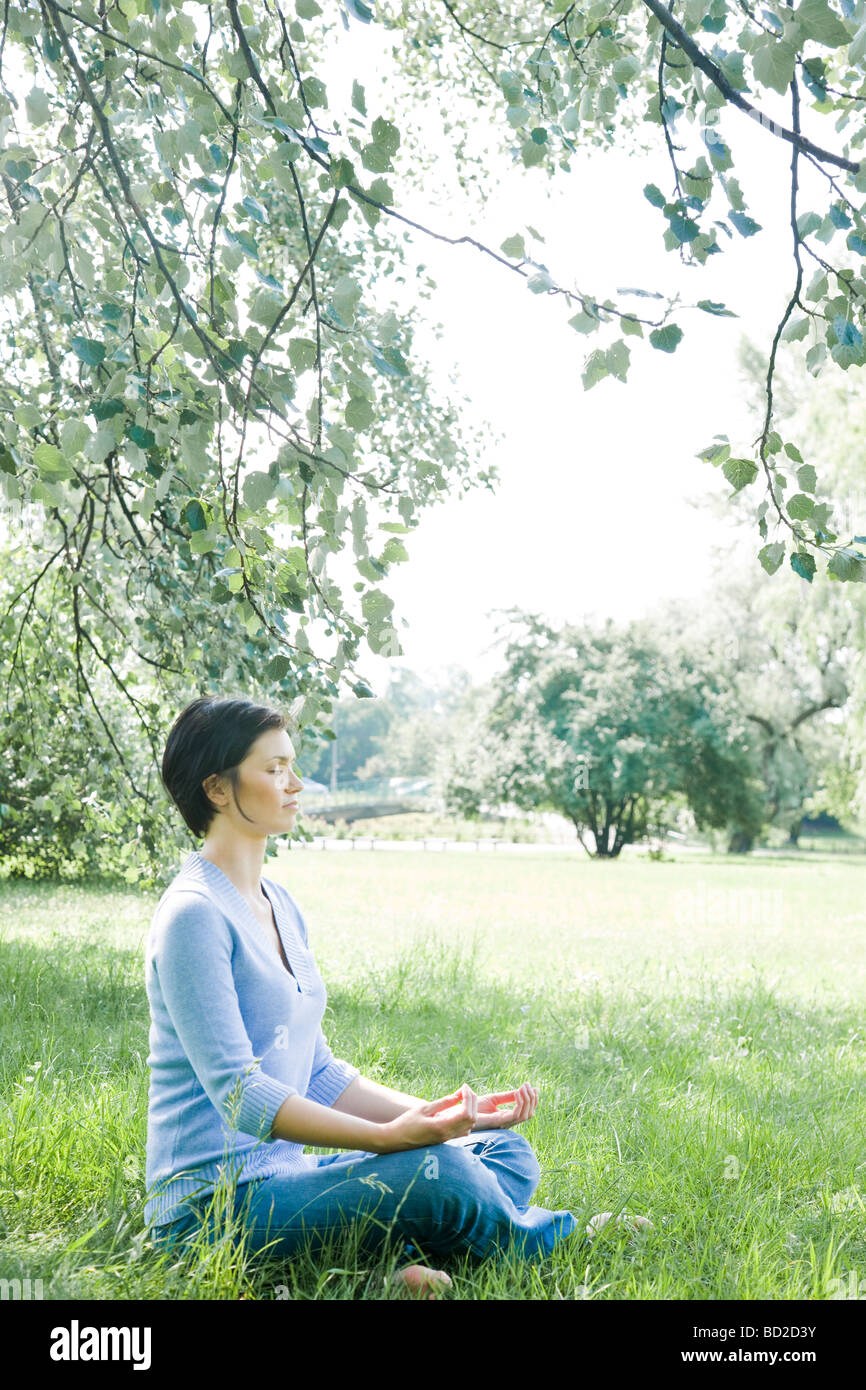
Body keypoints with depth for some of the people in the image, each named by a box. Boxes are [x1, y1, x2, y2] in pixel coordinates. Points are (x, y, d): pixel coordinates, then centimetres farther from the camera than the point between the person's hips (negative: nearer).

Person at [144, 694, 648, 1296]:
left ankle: (403, 1261, -21)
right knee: (433, 1171, -27)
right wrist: (388, 1137, -31)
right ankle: (561, 1244, 1)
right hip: (215, 1198, -9)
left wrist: (440, 1115, 2)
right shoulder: (194, 914, -15)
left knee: (509, 1151, 3)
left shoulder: (280, 906, 13)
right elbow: (235, 1089, -22)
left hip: (279, 1174, 9)